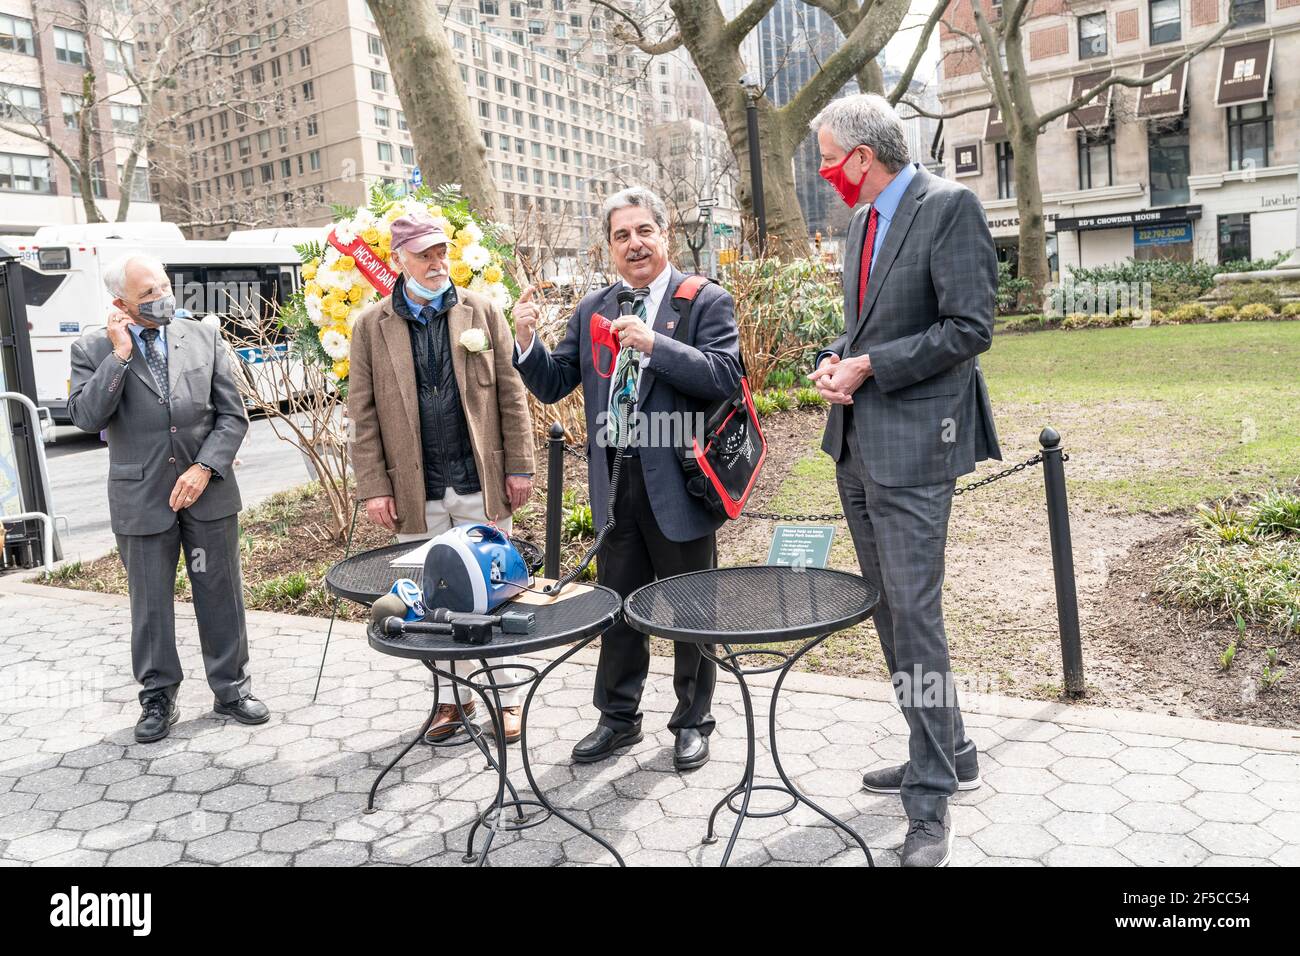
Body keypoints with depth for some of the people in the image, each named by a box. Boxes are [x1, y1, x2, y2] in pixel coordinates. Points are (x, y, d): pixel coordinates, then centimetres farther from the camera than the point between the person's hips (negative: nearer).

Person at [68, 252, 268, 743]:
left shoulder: (204, 338, 2)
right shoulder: (93, 350, 0)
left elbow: (232, 415, 1)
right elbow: (86, 417, -13)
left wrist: (203, 469, -11)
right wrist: (120, 354, -17)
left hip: (209, 492, 1)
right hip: (141, 500, -1)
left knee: (220, 595, 9)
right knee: (150, 604, 10)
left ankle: (231, 688, 25)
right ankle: (158, 699, 26)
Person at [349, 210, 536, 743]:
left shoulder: (482, 311, 5)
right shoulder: (372, 326, 4)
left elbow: (510, 395, 3)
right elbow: (363, 414, 2)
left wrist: (519, 467, -2)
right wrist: (373, 487, -4)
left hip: (481, 485, 0)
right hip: (416, 493, 1)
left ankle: (507, 697, 21)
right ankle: (453, 696, 27)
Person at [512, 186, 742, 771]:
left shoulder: (706, 301, -5)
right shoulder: (592, 309, 10)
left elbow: (724, 376, -18)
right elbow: (552, 385, 8)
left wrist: (653, 343, -26)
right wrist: (526, 340, -10)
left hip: (676, 482, -4)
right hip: (613, 482, 5)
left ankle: (693, 722, 29)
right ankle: (618, 718, 33)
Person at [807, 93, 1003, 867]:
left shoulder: (949, 206, -9)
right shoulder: (863, 221, 16)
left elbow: (970, 328, -16)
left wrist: (870, 368, -15)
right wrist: (834, 361, 3)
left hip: (913, 442, -9)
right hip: (856, 444, 9)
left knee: (913, 611, -7)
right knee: (888, 607, 14)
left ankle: (931, 800, 6)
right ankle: (947, 753, 30)